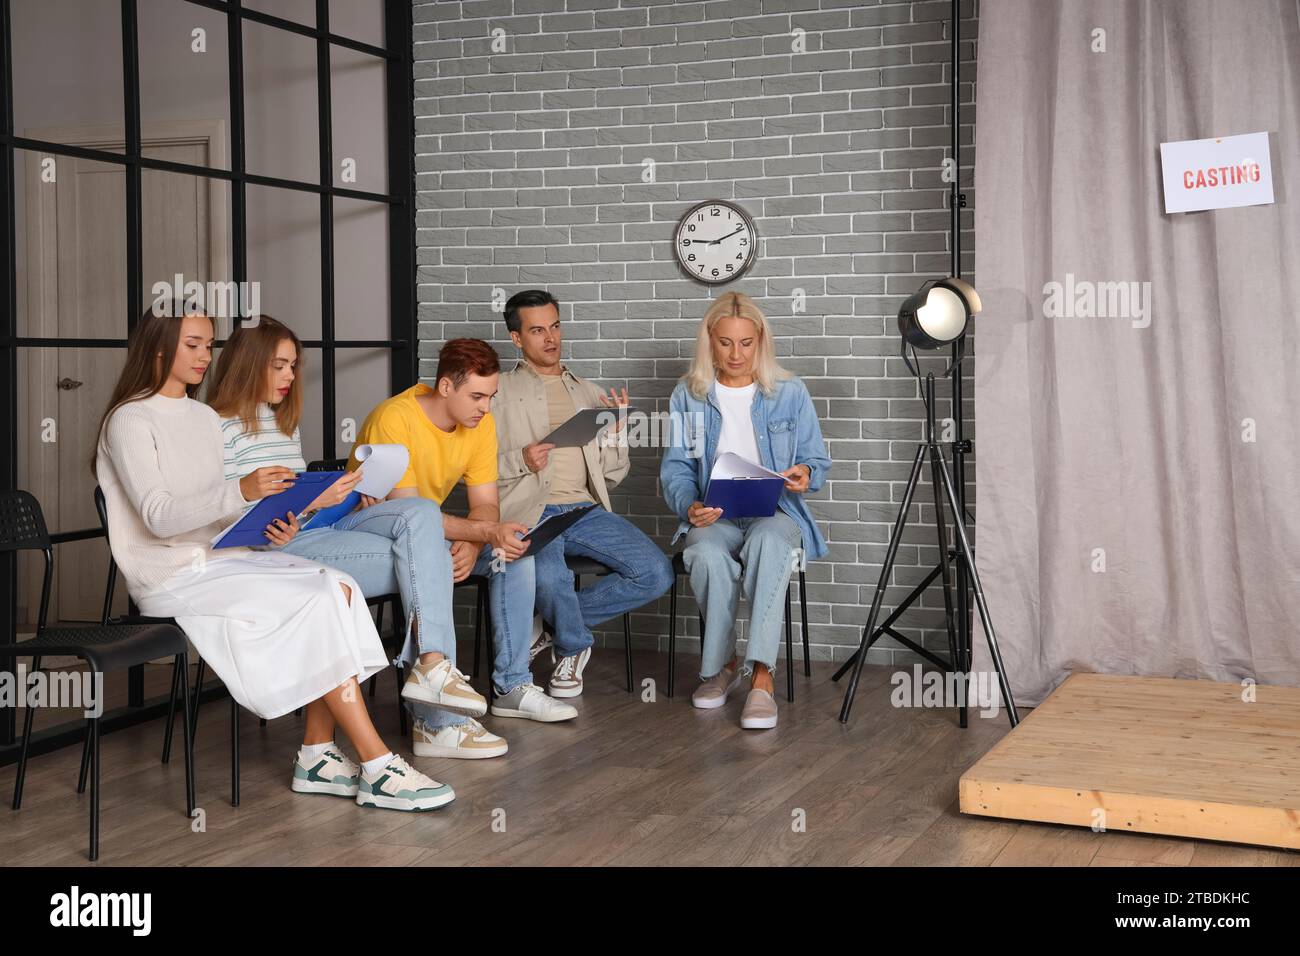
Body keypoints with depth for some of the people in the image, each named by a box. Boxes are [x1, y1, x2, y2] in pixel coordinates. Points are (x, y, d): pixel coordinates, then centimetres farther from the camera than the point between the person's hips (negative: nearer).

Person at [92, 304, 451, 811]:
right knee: (320, 603, -23)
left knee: (338, 586, -17)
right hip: (173, 576, -7)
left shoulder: (204, 417, 18)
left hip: (219, 557, 8)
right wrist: (240, 491, -32)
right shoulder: (130, 421, -7)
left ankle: (317, 755, -16)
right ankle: (378, 770, -21)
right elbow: (158, 517, -19)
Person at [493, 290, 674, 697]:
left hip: (586, 510, 4)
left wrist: (616, 431, 3)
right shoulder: (500, 392, 10)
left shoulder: (588, 394, 23)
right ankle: (574, 645, -2)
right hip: (528, 510, -4)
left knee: (657, 572, -19)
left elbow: (612, 475, 21)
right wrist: (521, 461, -15)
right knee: (549, 575, -37)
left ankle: (554, 618, 1)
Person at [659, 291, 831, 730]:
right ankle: (721, 664, -13)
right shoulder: (688, 396, 9)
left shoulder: (790, 393, 8)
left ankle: (761, 676, -41)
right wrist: (689, 506, -15)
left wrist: (805, 473, -15)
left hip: (775, 512, -1)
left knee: (768, 542, -39)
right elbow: (675, 467, 5)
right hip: (714, 517, 1)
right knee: (709, 554, -36)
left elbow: (816, 460, 10)